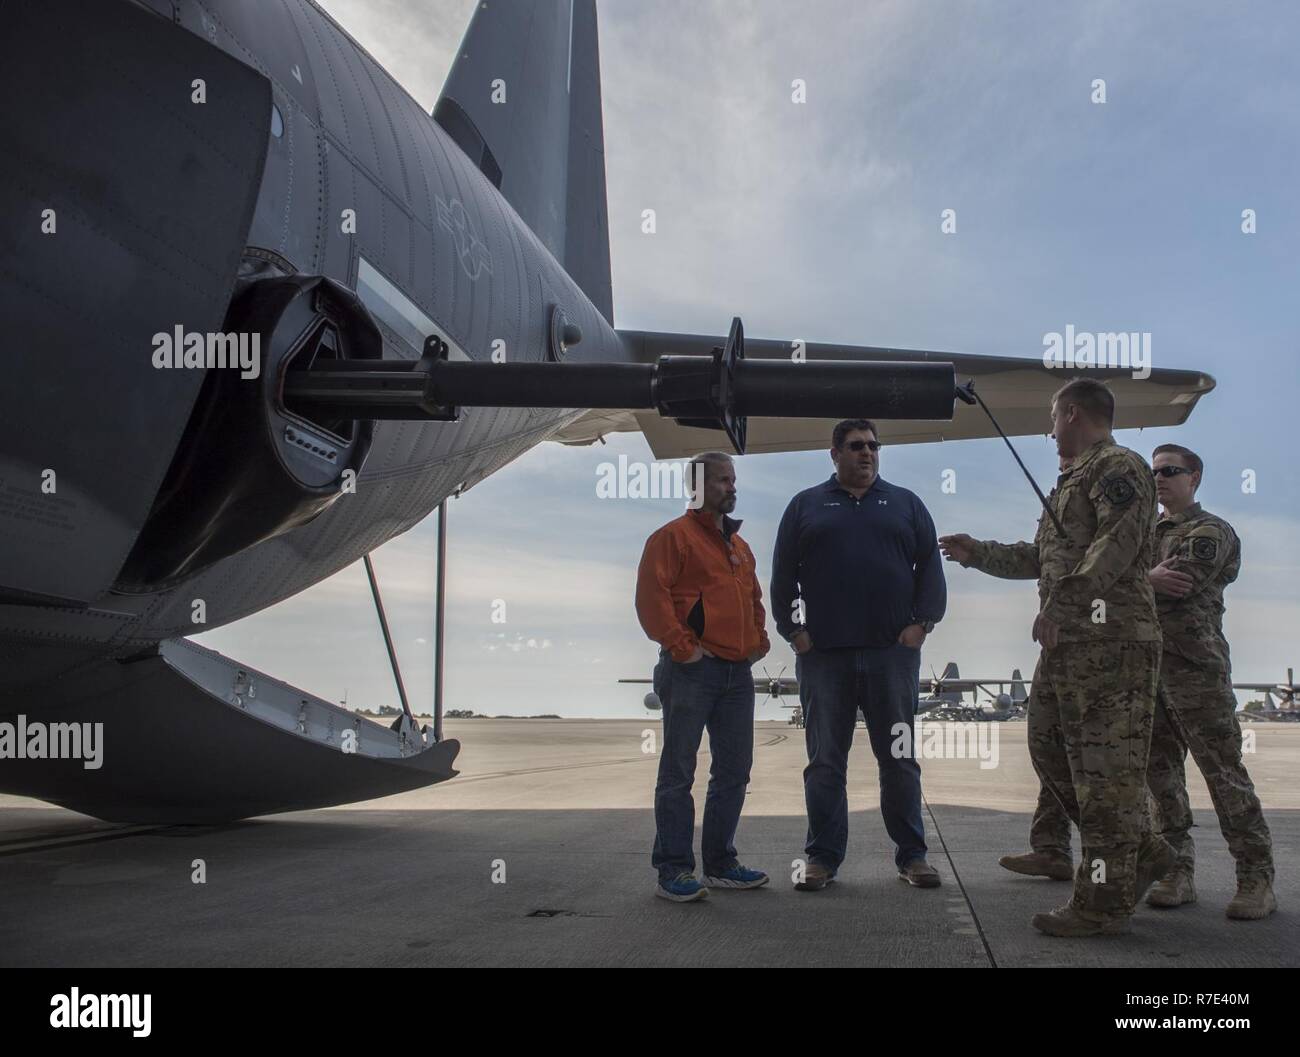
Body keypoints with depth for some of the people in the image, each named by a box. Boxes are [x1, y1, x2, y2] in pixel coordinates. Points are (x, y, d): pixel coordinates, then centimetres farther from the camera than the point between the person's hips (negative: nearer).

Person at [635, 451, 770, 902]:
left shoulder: (739, 546, 20)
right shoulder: (674, 536, -5)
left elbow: (754, 599, 29)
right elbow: (651, 596, -14)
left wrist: (759, 639, 13)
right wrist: (683, 647, -15)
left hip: (737, 673, 8)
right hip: (692, 672, -8)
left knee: (734, 771, 11)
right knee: (679, 772, -2)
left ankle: (721, 863, 22)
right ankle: (672, 870, 4)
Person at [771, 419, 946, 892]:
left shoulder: (905, 503, 13)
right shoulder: (806, 505, 12)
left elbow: (930, 567, 8)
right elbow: (783, 574, 8)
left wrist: (922, 622, -3)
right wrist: (792, 630, -1)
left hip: (892, 653, 0)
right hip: (823, 656, 0)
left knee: (899, 758, 5)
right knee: (825, 761, 4)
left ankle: (912, 854, 14)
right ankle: (821, 856, 11)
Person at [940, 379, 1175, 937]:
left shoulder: (1118, 466, -5)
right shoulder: (1076, 478, 25)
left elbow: (1116, 545, -20)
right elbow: (1043, 557, 32)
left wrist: (1060, 602, -25)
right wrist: (978, 552, 34)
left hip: (1109, 641, -10)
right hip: (1068, 642, 10)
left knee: (1106, 768, -7)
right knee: (1050, 748, 12)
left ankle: (1103, 902, -2)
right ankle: (1140, 852, 21)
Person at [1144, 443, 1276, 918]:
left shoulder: (1210, 531, -1)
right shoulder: (1148, 533, 22)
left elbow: (1178, 583, -16)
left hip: (1195, 665, -7)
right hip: (1148, 665, 7)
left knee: (1223, 771, -6)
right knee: (1161, 772, 6)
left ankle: (1256, 879, 0)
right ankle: (1178, 872, 12)